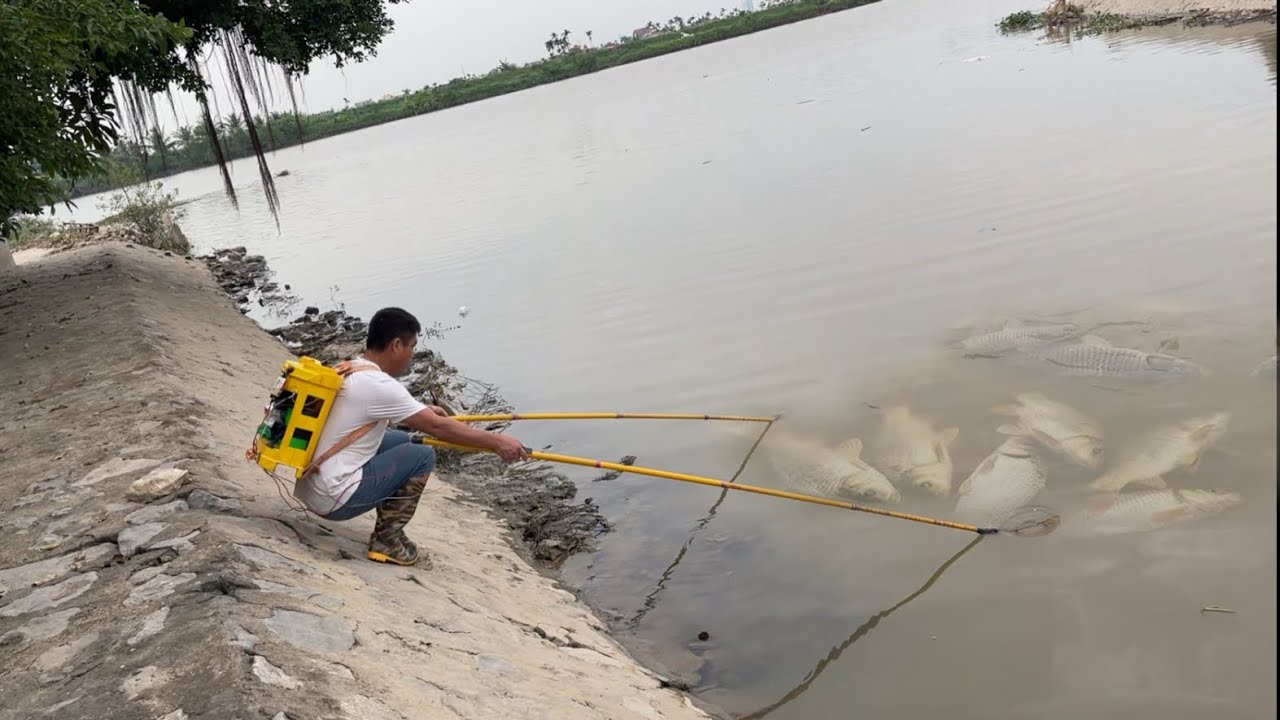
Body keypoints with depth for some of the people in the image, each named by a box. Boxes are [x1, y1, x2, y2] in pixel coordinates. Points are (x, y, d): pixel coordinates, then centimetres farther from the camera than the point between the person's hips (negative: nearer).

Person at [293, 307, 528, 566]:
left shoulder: (347, 370, 8)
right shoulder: (378, 385, -19)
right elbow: (437, 427, -15)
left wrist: (420, 410, 31)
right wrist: (497, 442, -9)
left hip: (306, 486, 9)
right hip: (333, 500, -9)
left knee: (400, 440, 19)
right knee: (422, 456, -4)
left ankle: (386, 532, 19)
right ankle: (386, 539, 4)